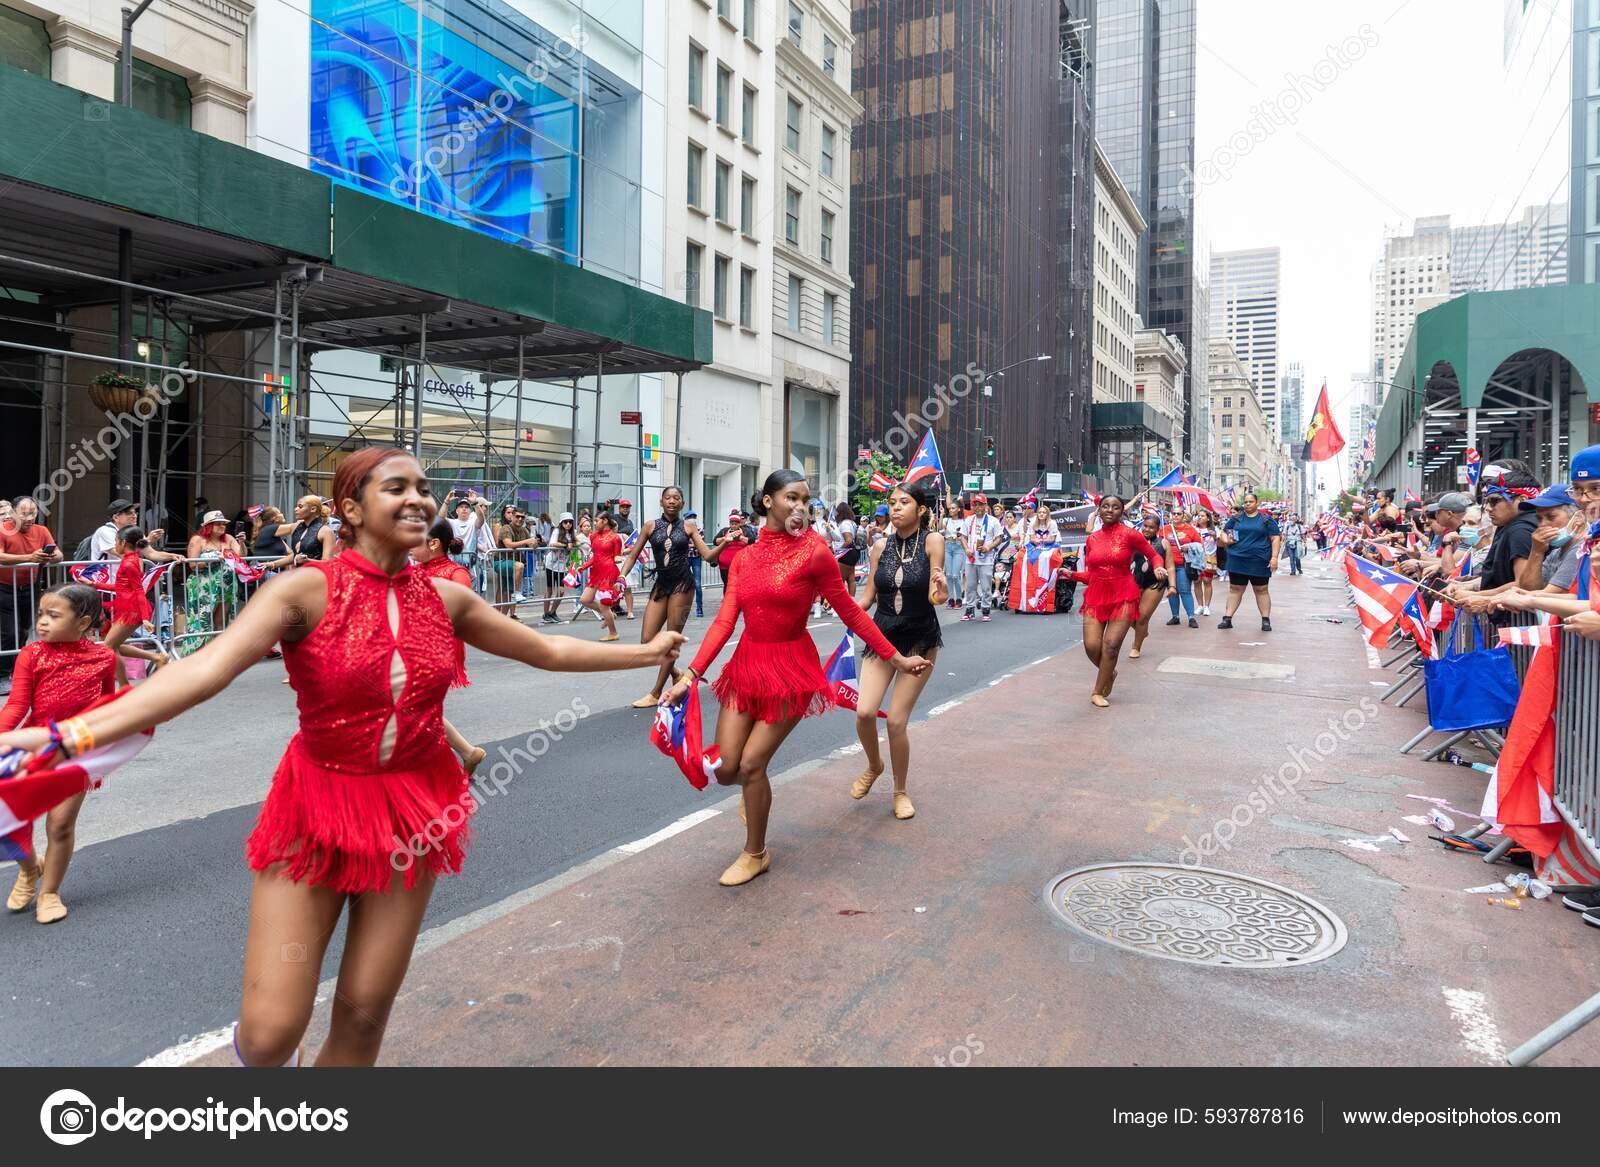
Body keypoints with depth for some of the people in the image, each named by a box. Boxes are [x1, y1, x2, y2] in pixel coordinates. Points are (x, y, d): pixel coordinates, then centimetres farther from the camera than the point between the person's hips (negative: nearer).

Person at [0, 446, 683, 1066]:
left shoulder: (446, 599, 0)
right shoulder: (308, 589, -13)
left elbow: (548, 650, 12)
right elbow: (206, 670, -28)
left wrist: (647, 652, 17)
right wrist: (72, 733, -42)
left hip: (413, 812, 3)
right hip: (317, 808, -3)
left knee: (364, 1013, 10)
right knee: (268, 1032, -4)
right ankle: (269, 1058, 36)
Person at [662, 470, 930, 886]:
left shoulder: (814, 551, -10)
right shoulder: (744, 557, 3)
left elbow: (850, 613, -4)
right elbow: (724, 621, -1)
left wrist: (896, 658, -2)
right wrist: (691, 674, -9)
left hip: (791, 669, -4)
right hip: (746, 665, 4)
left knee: (751, 764, -5)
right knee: (725, 770, 2)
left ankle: (755, 854, 20)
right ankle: (756, 786, 41)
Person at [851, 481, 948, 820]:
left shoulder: (932, 541, -10)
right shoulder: (881, 547, 0)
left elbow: (934, 595, -14)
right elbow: (868, 598, 5)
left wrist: (939, 591, -36)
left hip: (920, 639, -3)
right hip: (882, 636, 3)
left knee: (897, 720, -6)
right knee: (864, 711, -12)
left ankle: (901, 791, 19)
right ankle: (874, 765, 22)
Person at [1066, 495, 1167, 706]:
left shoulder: (1130, 534, -5)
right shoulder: (1092, 538, 8)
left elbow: (1154, 555, 4)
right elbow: (1089, 574, 11)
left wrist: (1158, 568, -17)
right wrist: (1072, 574, -6)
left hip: (1123, 596, -3)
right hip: (1096, 596, 3)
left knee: (1111, 645, -8)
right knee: (1091, 646, -6)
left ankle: (1099, 691, 9)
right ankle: (1109, 673, 28)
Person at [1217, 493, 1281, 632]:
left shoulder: (1267, 519, 3)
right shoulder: (1235, 518, 10)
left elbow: (1276, 538, 0)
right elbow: (1224, 533, 15)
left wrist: (1274, 557, -10)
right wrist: (1226, 540, -9)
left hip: (1259, 562, -2)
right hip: (1237, 561, 2)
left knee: (1261, 590, 4)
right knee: (1235, 589, 5)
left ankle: (1266, 620, 9)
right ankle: (1227, 618, 7)